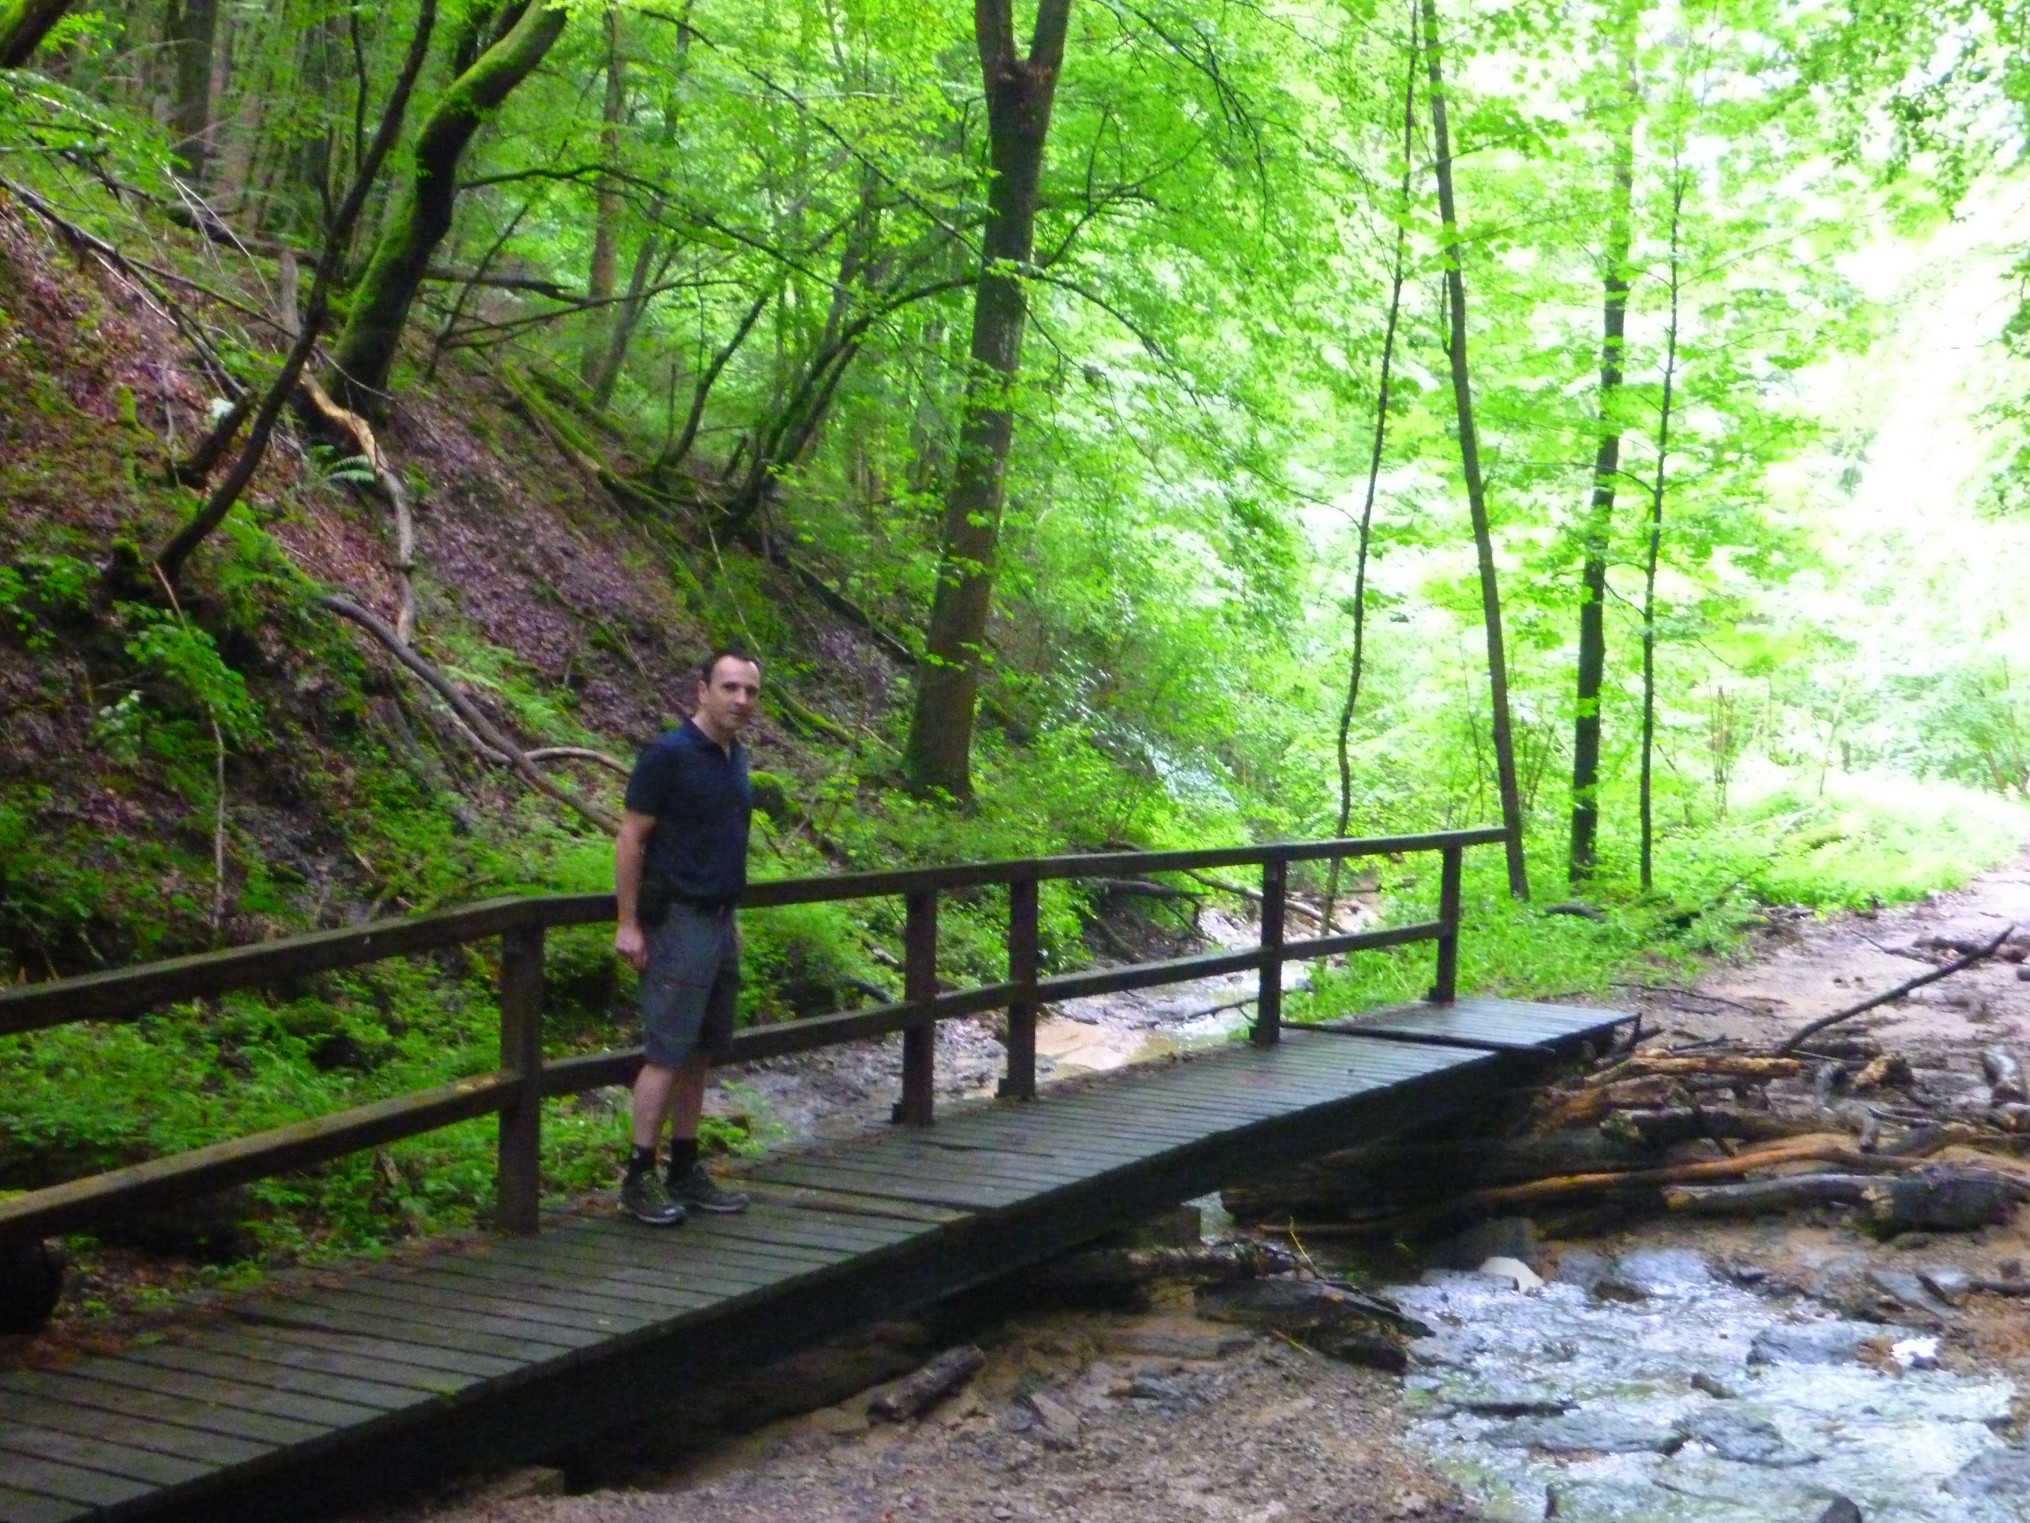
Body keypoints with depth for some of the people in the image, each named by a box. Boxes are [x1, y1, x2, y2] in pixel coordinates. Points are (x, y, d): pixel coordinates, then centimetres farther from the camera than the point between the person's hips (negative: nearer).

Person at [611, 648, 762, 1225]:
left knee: (700, 1053, 11)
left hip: (719, 922, 8)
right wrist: (627, 924, -15)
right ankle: (639, 1178, 0)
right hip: (677, 922, -8)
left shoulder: (735, 758, 12)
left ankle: (685, 1170, 18)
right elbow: (629, 840, -12)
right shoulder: (669, 755, -12)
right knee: (667, 1054, -7)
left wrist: (731, 915, 17)